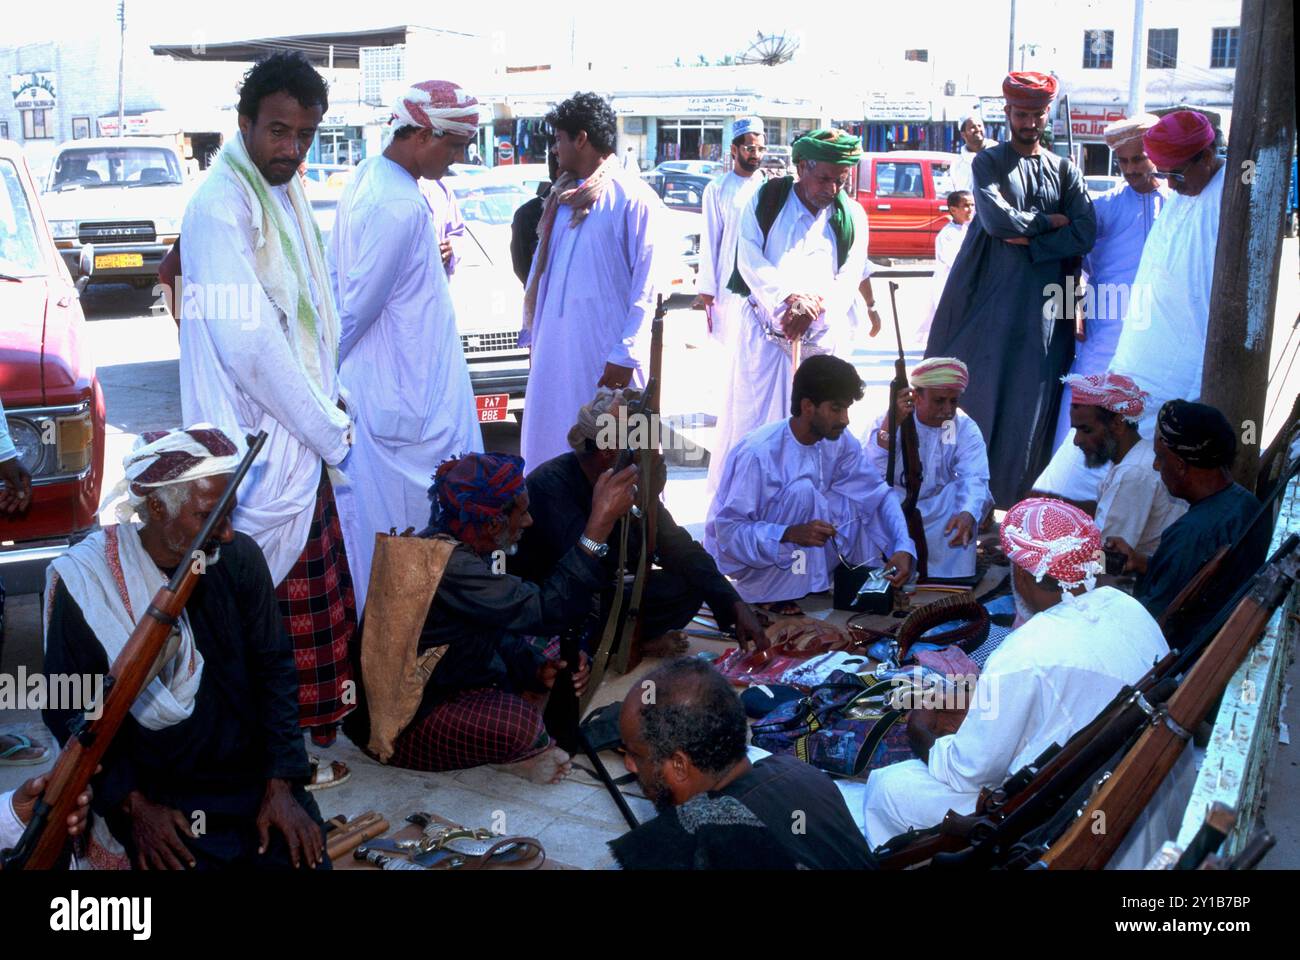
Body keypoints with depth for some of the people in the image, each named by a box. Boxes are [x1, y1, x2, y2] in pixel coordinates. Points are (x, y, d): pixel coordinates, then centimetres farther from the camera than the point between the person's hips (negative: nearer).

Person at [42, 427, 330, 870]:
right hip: (154, 791, -2)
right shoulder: (84, 580, -11)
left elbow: (274, 668, 0)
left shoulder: (239, 557, -5)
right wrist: (134, 804, -13)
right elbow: (69, 711, -5)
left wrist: (281, 784, -7)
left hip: (251, 774, 3)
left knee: (304, 857, -13)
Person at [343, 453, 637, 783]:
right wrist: (601, 523, -36)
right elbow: (547, 610, -34)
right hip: (399, 726, -10)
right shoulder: (447, 565, -31)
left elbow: (498, 627, 8)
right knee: (516, 722, -32)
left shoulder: (452, 545, 0)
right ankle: (521, 747, 0)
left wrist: (538, 669, -11)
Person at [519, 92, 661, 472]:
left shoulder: (634, 198, -8)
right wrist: (531, 327, 16)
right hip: (554, 344, 7)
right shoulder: (562, 195, 14)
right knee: (548, 440, 11)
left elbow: (645, 285, -11)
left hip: (603, 349, -7)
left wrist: (625, 355, -15)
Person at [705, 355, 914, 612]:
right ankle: (775, 594, -19)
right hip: (750, 559, -6)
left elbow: (880, 493, -4)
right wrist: (791, 534, -41)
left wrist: (903, 548, -20)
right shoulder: (759, 453, -28)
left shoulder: (841, 441, -9)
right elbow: (728, 530, -27)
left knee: (863, 497, -13)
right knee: (801, 489, -30)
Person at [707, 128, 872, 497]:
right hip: (763, 331, -1)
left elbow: (849, 280, 0)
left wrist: (813, 310, -19)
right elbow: (749, 258, -6)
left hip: (822, 336, 2)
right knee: (752, 418, -2)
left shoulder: (852, 216, 8)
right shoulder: (766, 199, 3)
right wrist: (790, 296, -22)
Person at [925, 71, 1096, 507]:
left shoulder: (1065, 170, 11)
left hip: (1045, 306, 2)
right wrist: (1049, 221, -3)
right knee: (980, 393, 1)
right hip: (993, 297, -2)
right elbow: (996, 219, -13)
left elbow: (1084, 235, -1)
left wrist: (1028, 239, -10)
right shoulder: (989, 162, 4)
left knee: (1033, 402, 2)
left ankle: (1022, 495, 11)